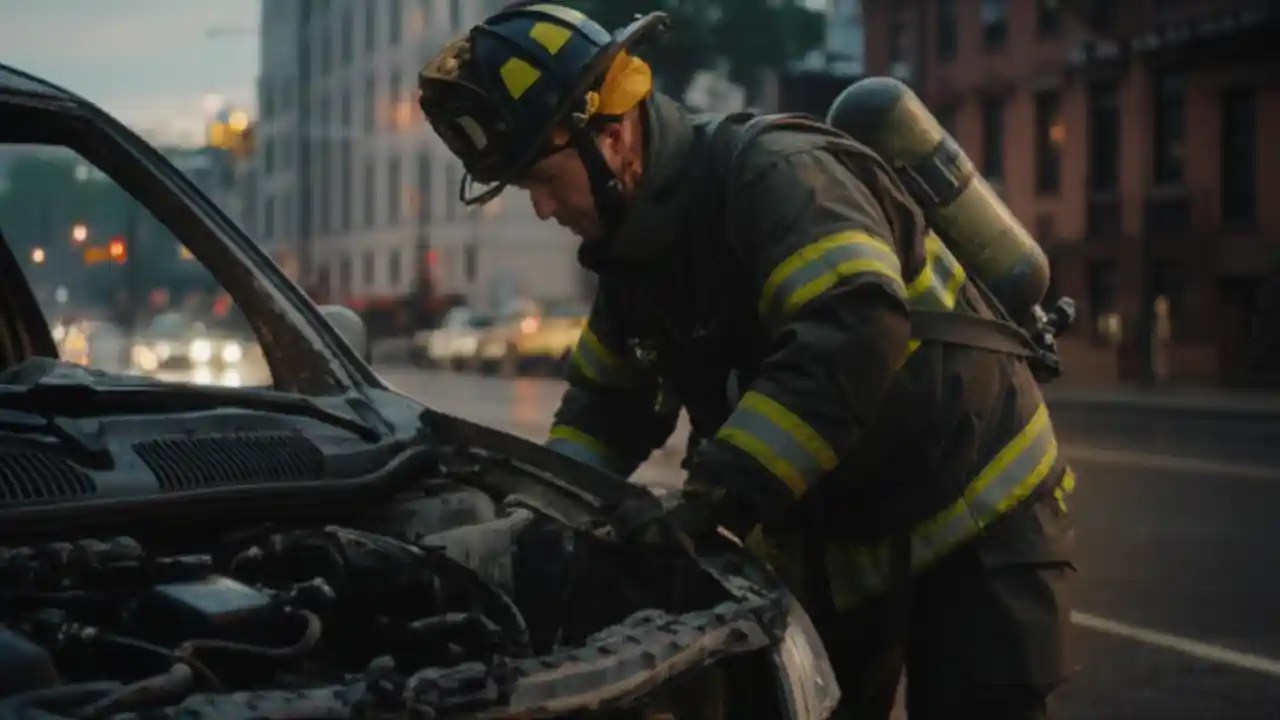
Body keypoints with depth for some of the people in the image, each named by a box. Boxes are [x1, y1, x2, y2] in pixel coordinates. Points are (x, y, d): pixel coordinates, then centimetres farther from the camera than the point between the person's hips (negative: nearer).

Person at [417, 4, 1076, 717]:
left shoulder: (775, 175, -25)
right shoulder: (638, 245, 3)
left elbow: (856, 339, -40)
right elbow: (608, 402, 15)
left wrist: (713, 499, -44)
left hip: (975, 521, -8)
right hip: (834, 546, 8)